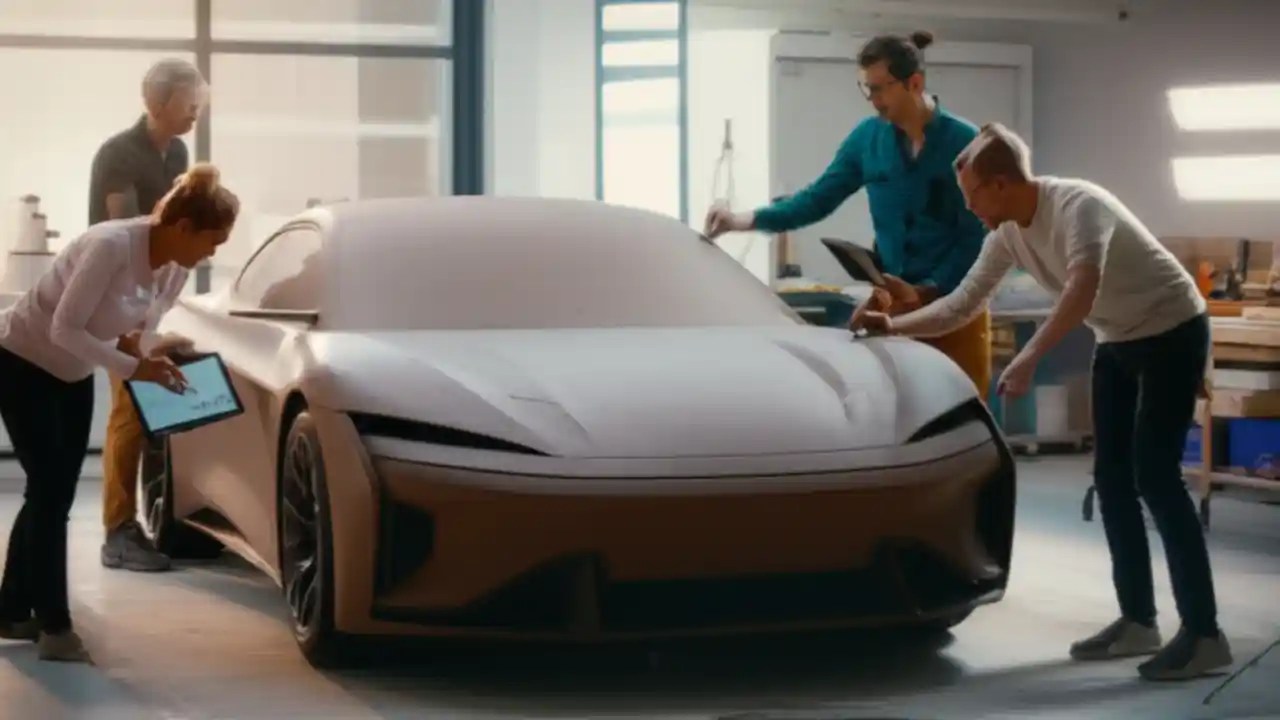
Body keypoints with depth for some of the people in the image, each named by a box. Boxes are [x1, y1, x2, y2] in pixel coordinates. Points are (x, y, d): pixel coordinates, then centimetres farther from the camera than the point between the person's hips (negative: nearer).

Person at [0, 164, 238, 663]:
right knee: (49, 494, -8)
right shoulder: (113, 245, -31)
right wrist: (133, 368, -29)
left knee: (52, 496, 10)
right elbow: (64, 329, -30)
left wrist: (154, 351, -12)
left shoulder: (170, 267, -6)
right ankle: (53, 626, -1)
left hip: (71, 375, 8)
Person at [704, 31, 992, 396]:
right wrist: (745, 220, -5)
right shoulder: (867, 137, 4)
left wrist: (925, 291, -17)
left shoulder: (964, 142, -9)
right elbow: (819, 198, 7)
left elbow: (975, 237, -9)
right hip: (892, 304, 4)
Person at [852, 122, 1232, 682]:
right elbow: (961, 305, 7)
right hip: (1118, 343, 9)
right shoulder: (1007, 235, -2)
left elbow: (1082, 290, -44)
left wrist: (1029, 358, -51)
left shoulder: (1078, 205, -28)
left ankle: (1203, 634, -13)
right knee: (1112, 479, 6)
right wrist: (892, 327, 1)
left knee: (1155, 477, -15)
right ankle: (1137, 621, 14)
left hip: (1172, 332, -9)